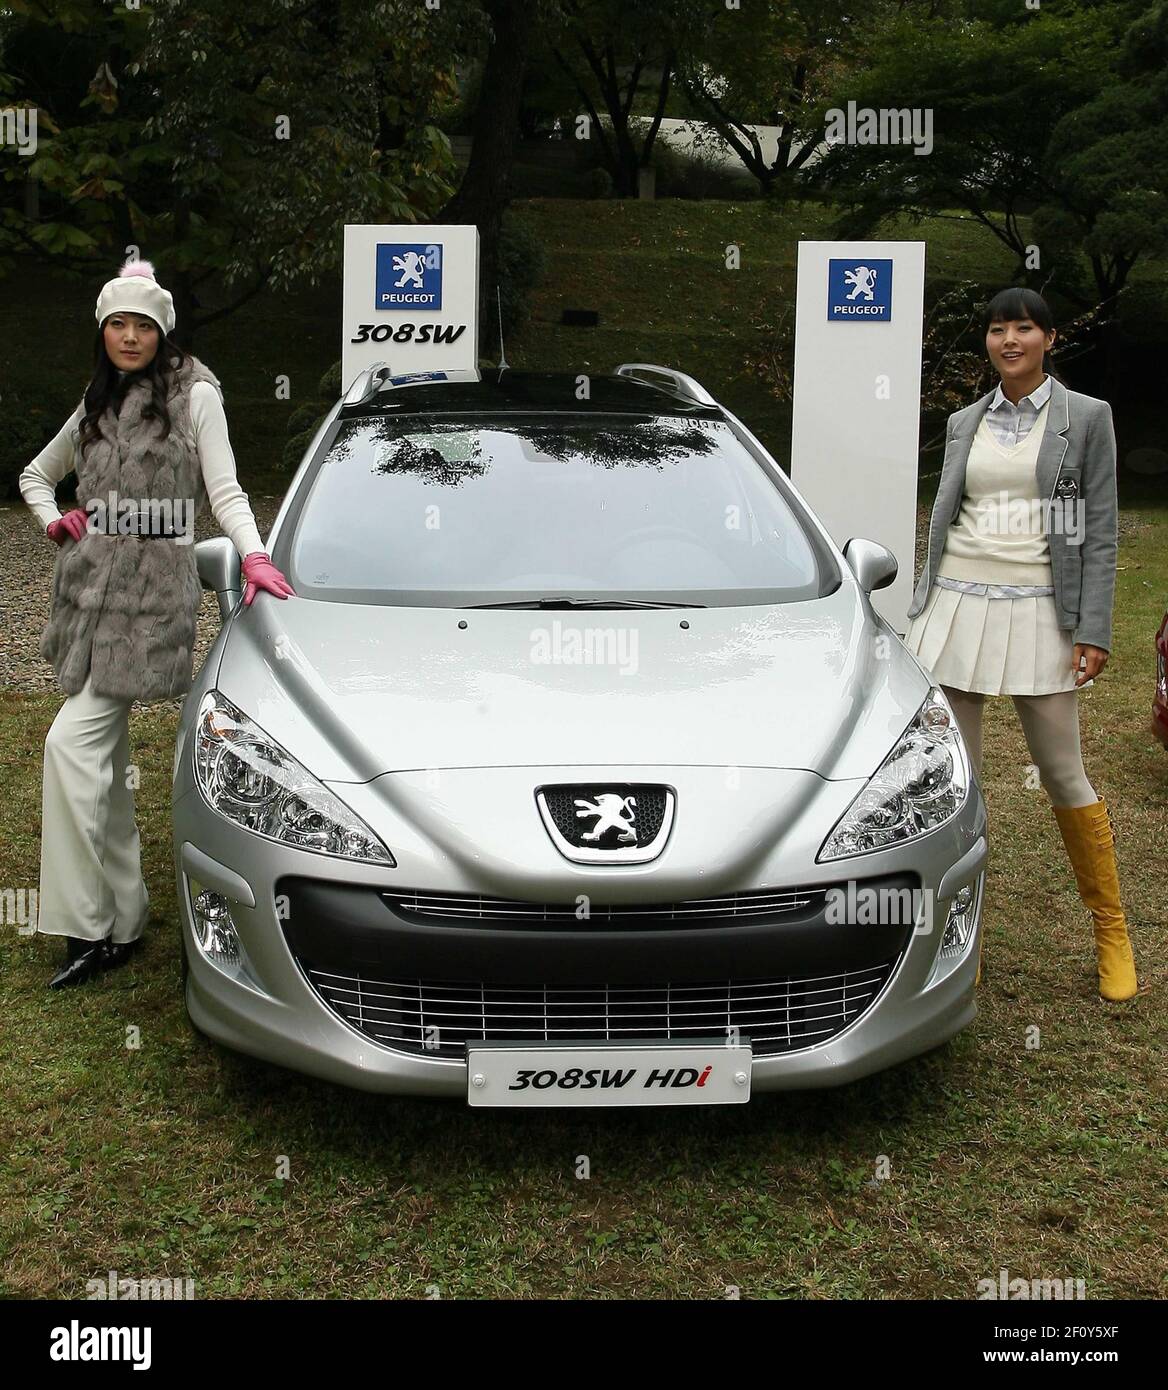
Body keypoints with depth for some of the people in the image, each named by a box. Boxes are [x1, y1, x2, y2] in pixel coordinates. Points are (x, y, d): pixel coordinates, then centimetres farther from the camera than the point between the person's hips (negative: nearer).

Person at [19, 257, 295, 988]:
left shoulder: (194, 394, 0)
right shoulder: (96, 406, 17)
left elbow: (224, 488, -6)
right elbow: (35, 473, 30)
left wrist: (254, 553, -21)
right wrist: (54, 519, 10)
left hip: (153, 590, -7)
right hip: (90, 586, 7)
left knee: (73, 744, -15)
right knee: (105, 755, 7)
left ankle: (84, 922, -9)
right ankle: (123, 920, 16)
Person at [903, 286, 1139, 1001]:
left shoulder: (1086, 417, 2)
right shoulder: (964, 423, 13)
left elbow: (1100, 532, -1)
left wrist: (1093, 631, -8)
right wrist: (922, 613, 12)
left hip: (1037, 611, -3)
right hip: (958, 605, 3)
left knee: (1065, 777, 3)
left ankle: (1113, 930, 22)